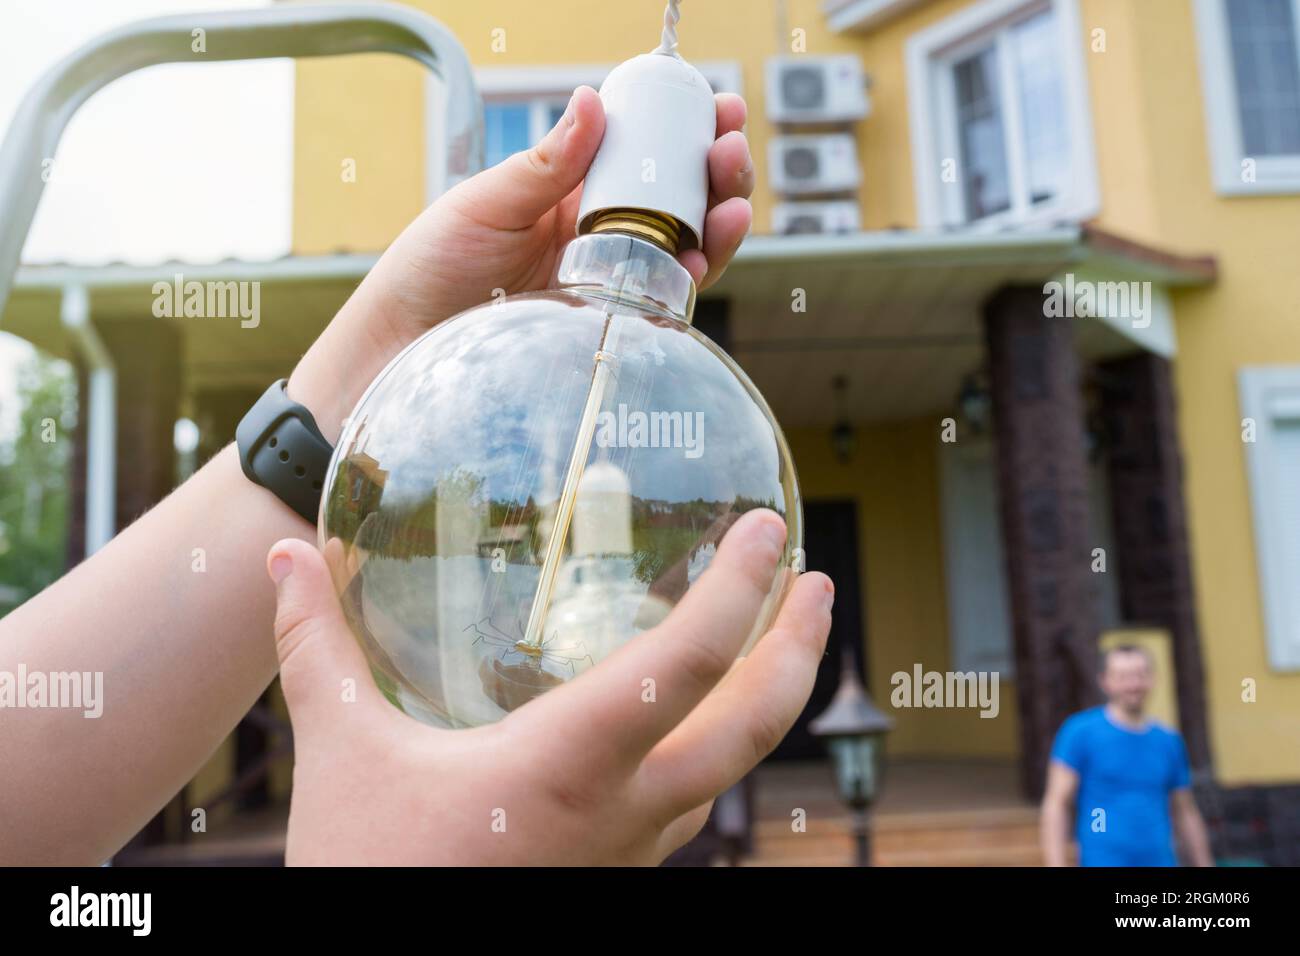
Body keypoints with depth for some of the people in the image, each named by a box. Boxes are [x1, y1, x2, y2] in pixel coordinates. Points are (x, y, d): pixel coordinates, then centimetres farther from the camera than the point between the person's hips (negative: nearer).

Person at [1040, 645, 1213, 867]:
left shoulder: (1170, 741, 9)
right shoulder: (1080, 732, -5)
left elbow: (1185, 814, 17)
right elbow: (1056, 805, -7)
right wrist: (1057, 864, -14)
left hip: (1162, 860, 5)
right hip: (1102, 861, -5)